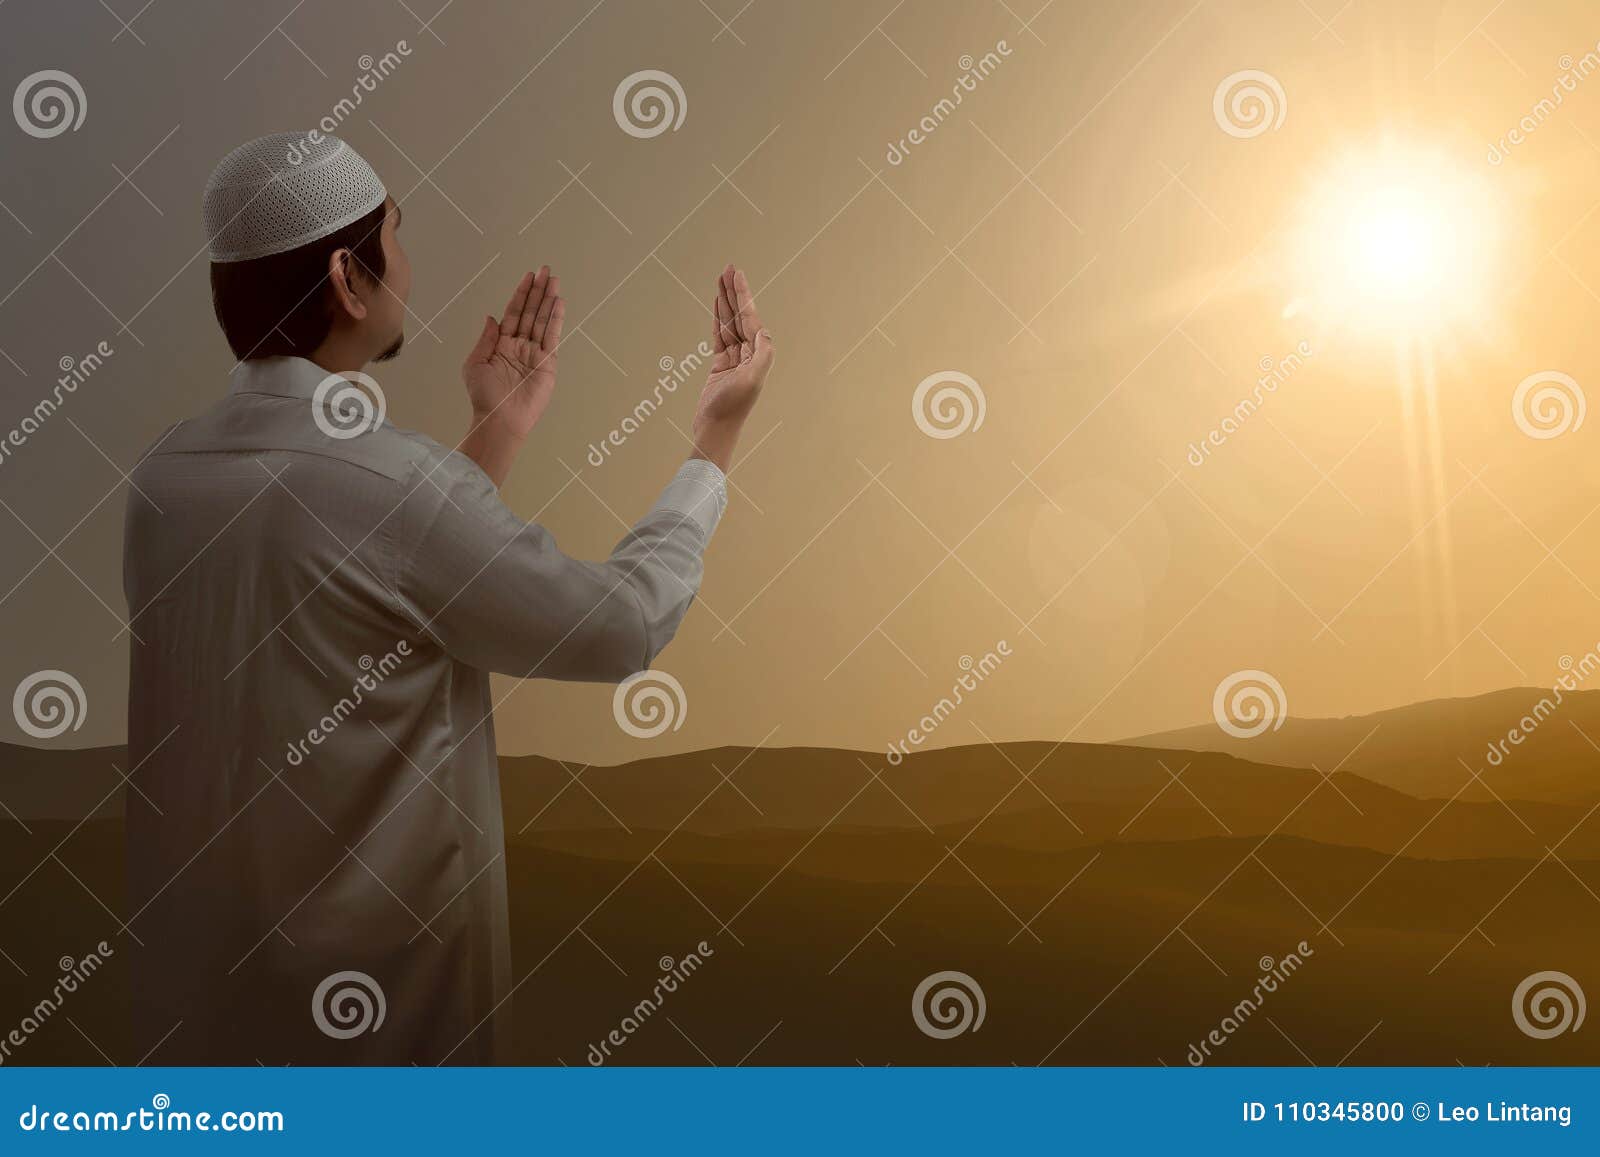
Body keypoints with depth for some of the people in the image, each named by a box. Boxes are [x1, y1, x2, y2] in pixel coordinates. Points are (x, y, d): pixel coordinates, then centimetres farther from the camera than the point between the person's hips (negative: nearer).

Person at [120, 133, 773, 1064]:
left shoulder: (167, 472, -2)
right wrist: (719, 433, -4)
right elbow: (623, 626, -14)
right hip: (374, 977, -7)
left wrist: (501, 432, 11)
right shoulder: (394, 482, -26)